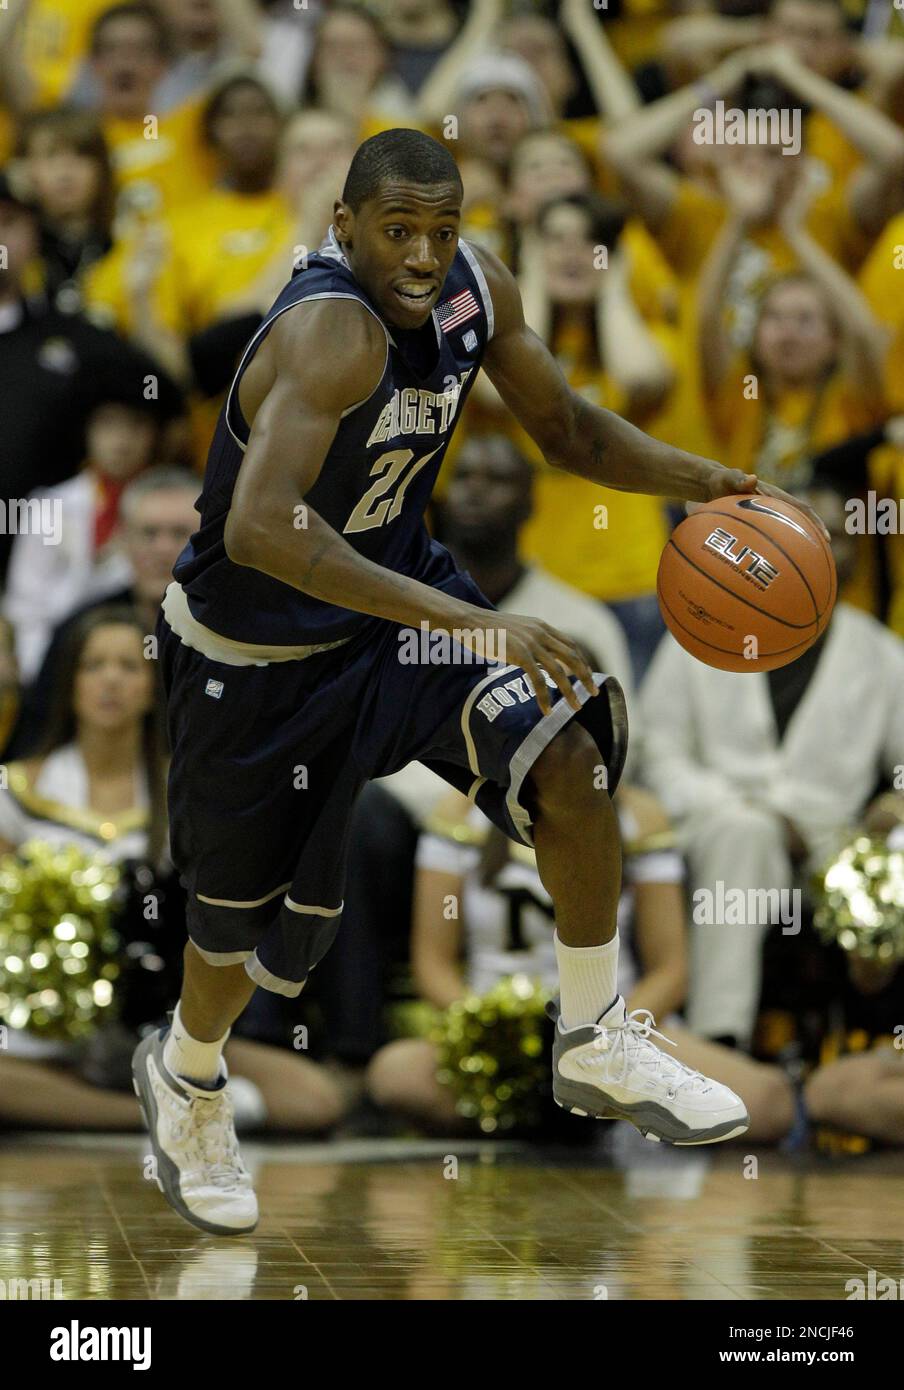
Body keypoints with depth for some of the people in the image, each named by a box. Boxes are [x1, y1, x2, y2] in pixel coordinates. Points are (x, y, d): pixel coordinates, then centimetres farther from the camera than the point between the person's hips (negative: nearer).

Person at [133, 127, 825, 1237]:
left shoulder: (473, 287, -11)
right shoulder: (331, 332, -35)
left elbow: (566, 430, 6)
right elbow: (258, 530, -49)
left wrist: (704, 481, -12)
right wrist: (468, 623, -52)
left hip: (397, 586, 6)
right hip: (256, 649, -6)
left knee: (570, 757, -17)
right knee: (244, 922, 10)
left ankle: (597, 1049, 0)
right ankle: (185, 1078, 45)